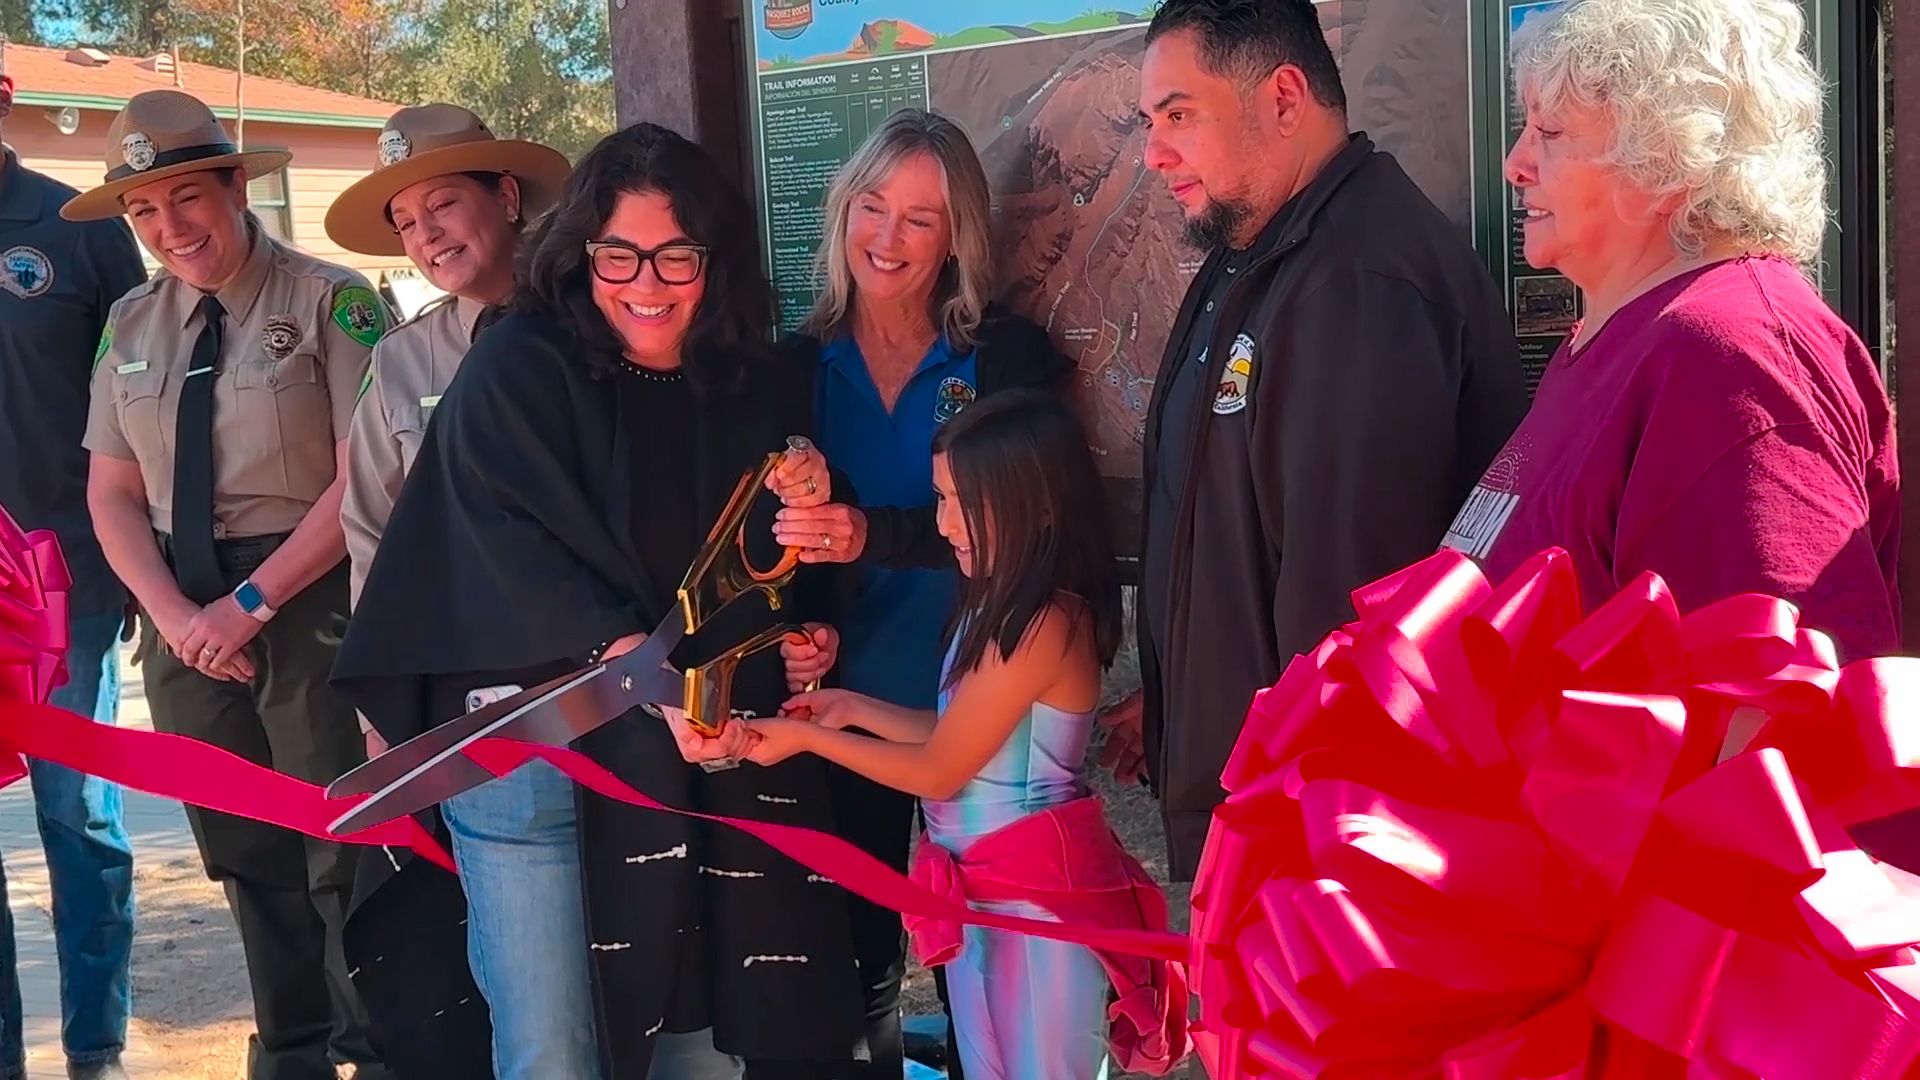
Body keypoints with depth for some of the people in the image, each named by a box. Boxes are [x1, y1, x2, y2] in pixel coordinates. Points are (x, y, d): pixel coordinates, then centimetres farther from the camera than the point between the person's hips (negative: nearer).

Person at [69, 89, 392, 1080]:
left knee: (342, 847, 1)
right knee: (243, 851, 15)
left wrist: (249, 603, -14)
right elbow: (112, 493, 9)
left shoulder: (329, 302, -9)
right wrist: (174, 614, -7)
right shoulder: (132, 325, 9)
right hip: (184, 613, 6)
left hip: (309, 597, -5)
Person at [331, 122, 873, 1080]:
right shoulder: (517, 373, -5)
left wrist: (812, 634, -2)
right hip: (571, 755, -4)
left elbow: (803, 572, 20)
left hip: (739, 764, 4)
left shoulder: (768, 389, 9)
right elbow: (522, 560, -15)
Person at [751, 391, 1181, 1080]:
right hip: (984, 886, 9)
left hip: (1036, 892, -9)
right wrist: (855, 708, 9)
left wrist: (808, 739, -8)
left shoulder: (1046, 624, -23)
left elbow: (937, 771, -17)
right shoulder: (1000, 604, 6)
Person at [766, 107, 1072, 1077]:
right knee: (857, 919, 14)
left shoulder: (1008, 357, -5)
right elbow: (783, 531, 5)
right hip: (850, 696, 2)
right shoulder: (801, 364, 3)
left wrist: (875, 534, -31)